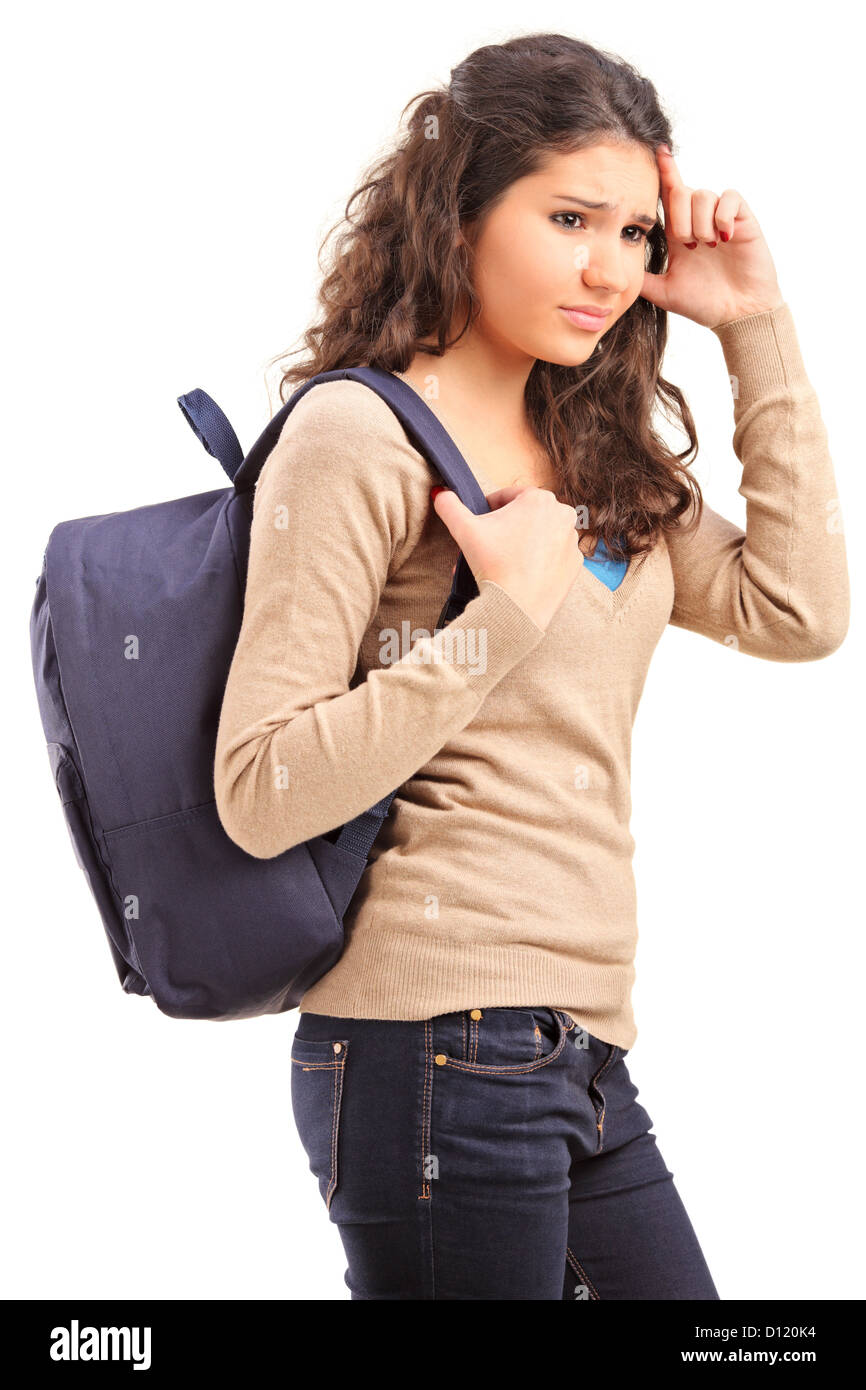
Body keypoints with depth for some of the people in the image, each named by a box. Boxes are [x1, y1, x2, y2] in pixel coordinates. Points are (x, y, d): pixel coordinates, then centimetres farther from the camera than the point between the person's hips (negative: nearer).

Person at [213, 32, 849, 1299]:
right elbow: (262, 793, -15)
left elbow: (798, 611, 6)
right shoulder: (358, 435, -9)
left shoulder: (599, 452, 15)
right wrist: (507, 614, -18)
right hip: (437, 1046, -8)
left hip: (583, 1053, 8)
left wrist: (758, 327, 7)